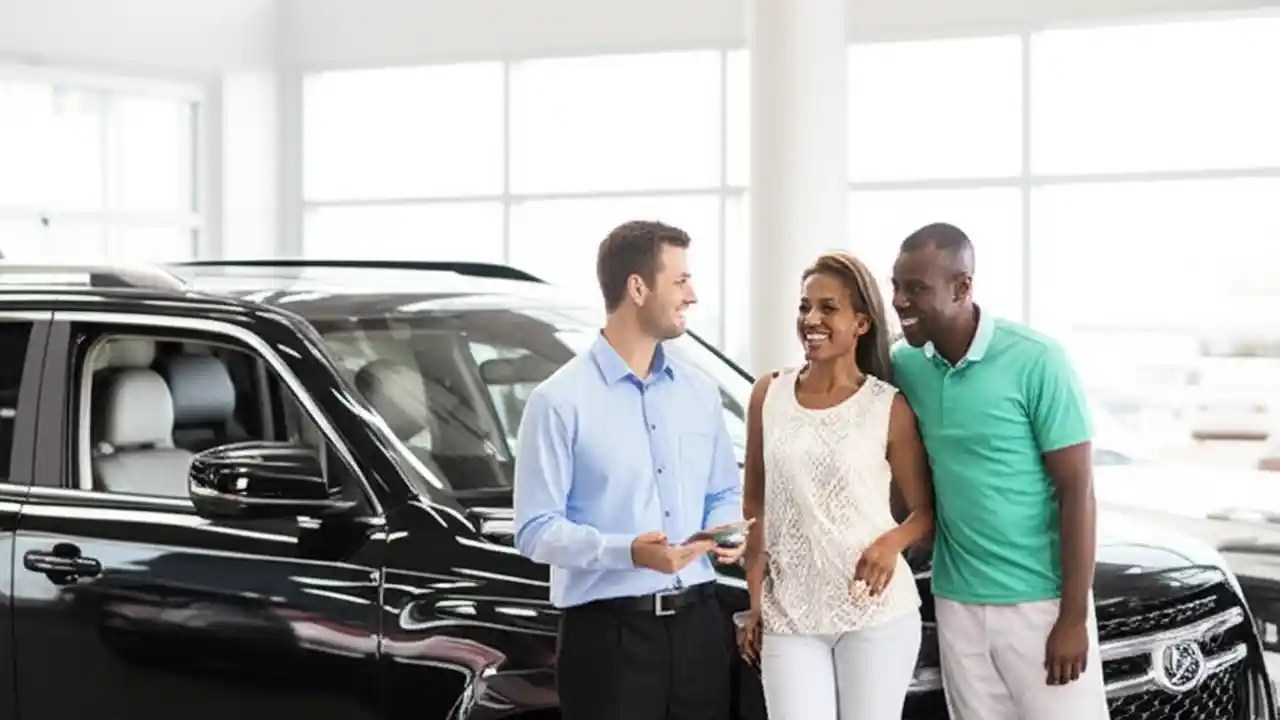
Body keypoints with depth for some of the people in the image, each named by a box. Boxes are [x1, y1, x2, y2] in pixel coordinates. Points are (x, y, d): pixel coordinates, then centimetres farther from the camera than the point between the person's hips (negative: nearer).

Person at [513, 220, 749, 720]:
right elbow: (536, 530, -11)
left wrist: (725, 531, -3)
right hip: (607, 634, -6)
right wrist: (627, 551, -25)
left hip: (698, 625, 6)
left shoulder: (699, 392, 14)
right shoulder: (561, 400, -7)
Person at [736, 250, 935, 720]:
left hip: (876, 612, -1)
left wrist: (892, 542, -17)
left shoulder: (890, 408, -2)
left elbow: (926, 510, 4)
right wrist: (755, 602, 6)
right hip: (788, 615, 1)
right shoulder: (768, 396, 5)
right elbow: (755, 506, 10)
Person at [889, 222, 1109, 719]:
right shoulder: (905, 367, 1)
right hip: (956, 604, 5)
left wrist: (1074, 616, -13)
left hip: (1040, 602, -5)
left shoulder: (1035, 362, -13)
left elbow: (1077, 490, -11)